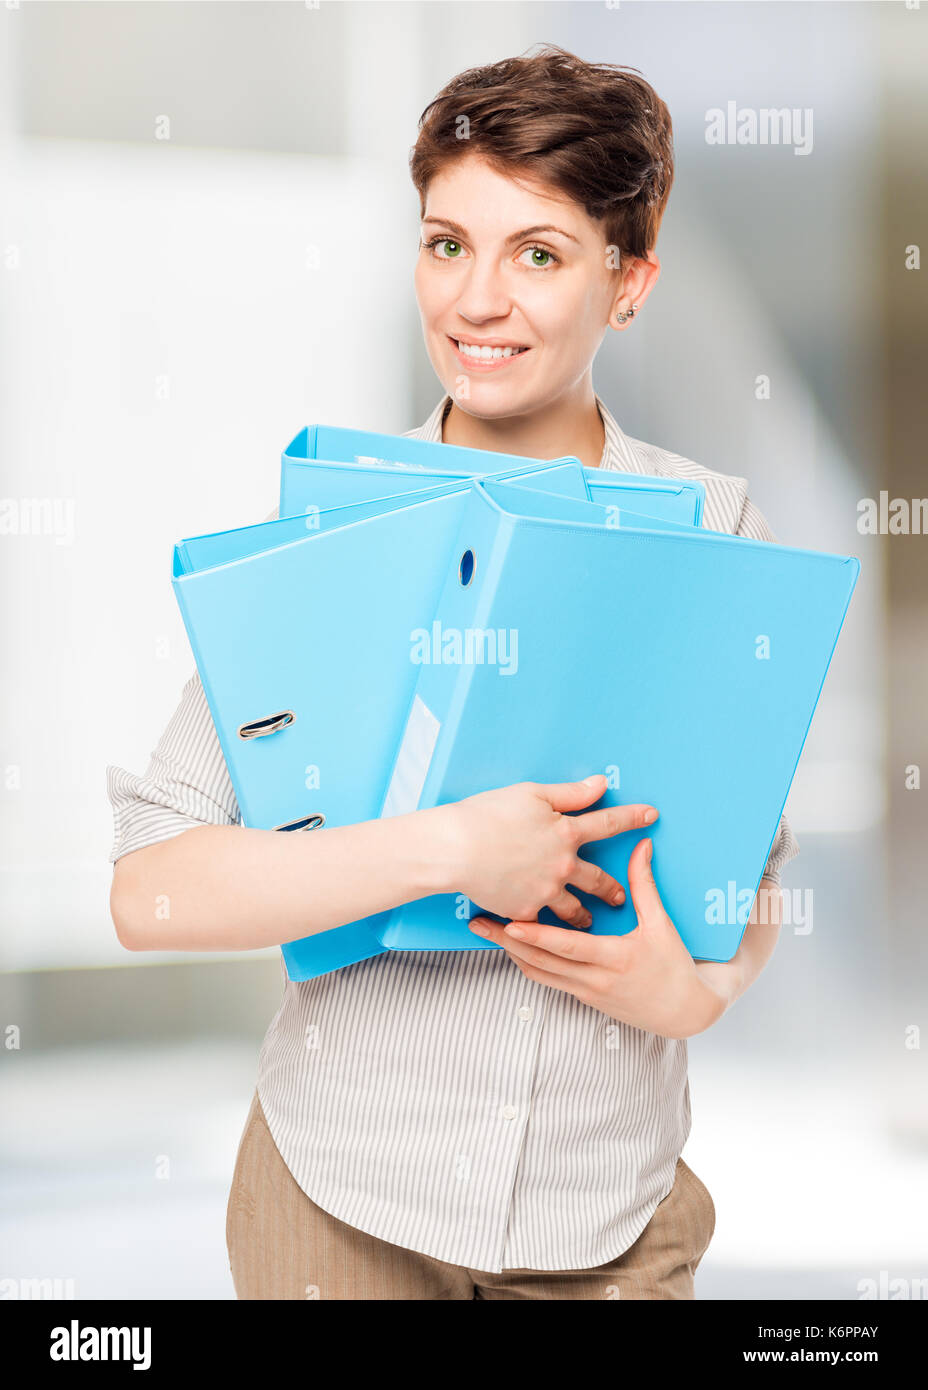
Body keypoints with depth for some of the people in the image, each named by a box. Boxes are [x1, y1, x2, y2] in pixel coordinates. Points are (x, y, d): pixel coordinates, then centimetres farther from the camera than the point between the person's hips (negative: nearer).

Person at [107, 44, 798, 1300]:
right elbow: (152, 891, -14)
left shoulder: (717, 535, -4)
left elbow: (755, 871, 6)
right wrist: (448, 849, -23)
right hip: (341, 1194, -1)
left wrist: (700, 990, -15)